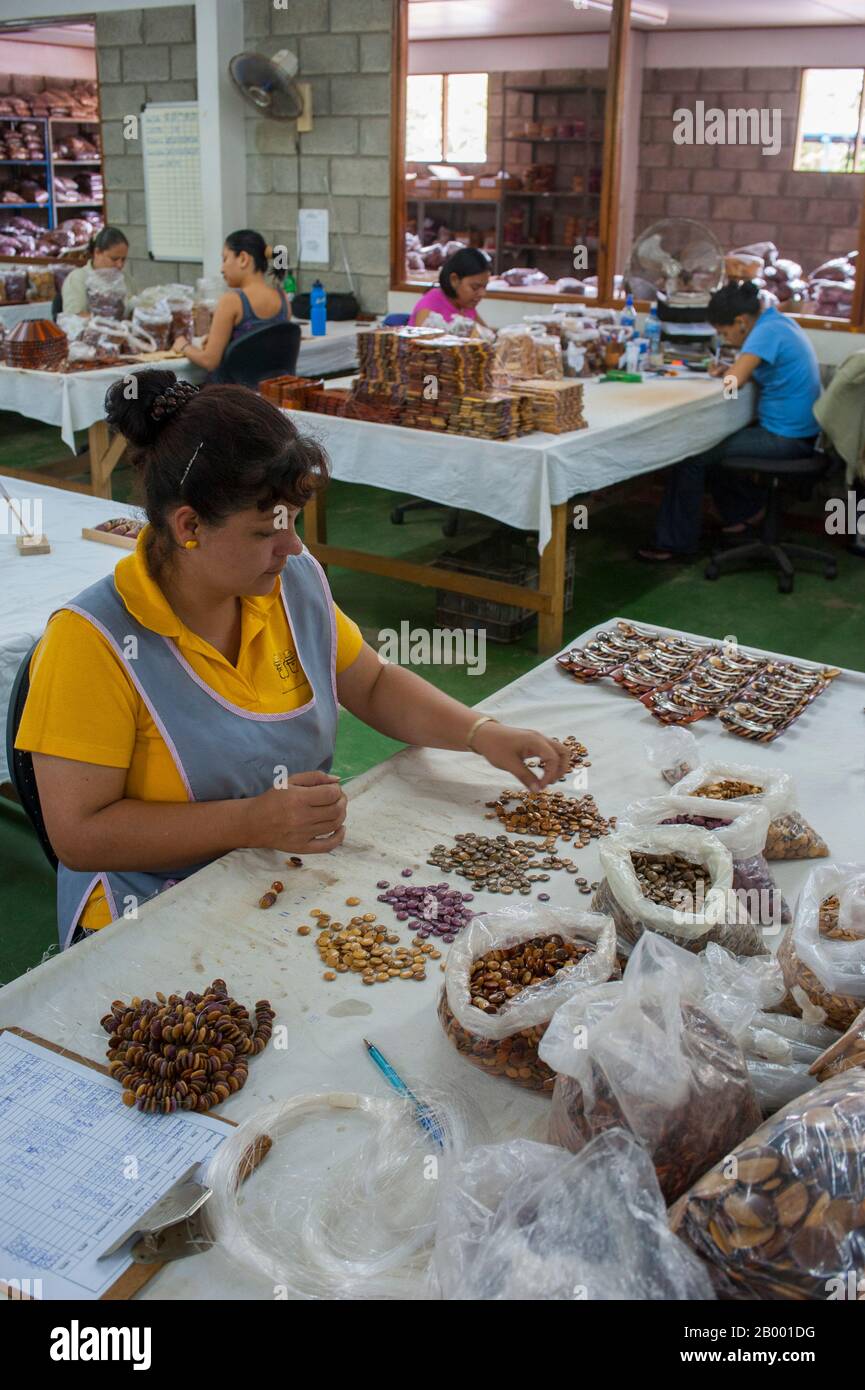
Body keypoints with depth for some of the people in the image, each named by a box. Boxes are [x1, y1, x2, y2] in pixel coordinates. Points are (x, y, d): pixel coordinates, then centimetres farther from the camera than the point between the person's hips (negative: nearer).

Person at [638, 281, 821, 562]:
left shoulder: (767, 331, -21)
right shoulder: (778, 321, 10)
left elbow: (733, 383, -27)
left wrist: (728, 373, -4)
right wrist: (728, 369, 0)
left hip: (786, 439, -10)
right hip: (796, 431, 10)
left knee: (691, 456, -11)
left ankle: (676, 543, -3)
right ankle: (747, 509, 24)